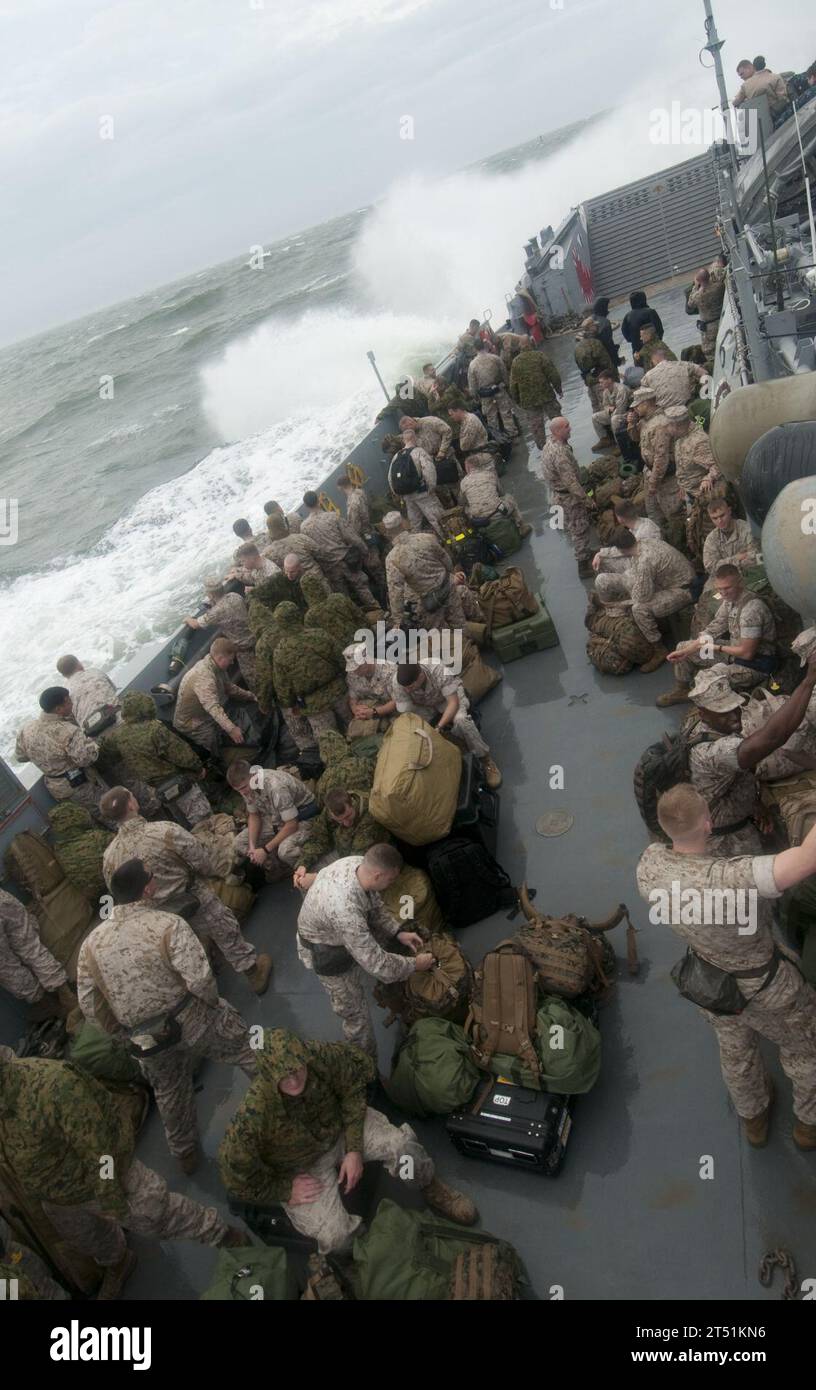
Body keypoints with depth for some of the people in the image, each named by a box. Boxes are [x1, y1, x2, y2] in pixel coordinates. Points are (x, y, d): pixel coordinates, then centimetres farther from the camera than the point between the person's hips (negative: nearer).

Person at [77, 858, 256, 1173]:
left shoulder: (91, 943, -6)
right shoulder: (167, 924, -21)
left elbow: (89, 1006, 0)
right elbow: (199, 979, -28)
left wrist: (123, 1033, 14)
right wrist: (213, 1003, -6)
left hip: (149, 1042, 5)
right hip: (192, 1022, -5)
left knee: (170, 1095, 29)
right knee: (249, 1051, 18)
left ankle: (185, 1156, 47)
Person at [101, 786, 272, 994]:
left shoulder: (109, 857, -18)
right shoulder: (165, 831, -32)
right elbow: (202, 861, -21)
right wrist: (204, 876, 3)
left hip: (160, 921, 4)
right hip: (195, 904, -4)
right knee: (227, 934, 21)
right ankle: (253, 973, 39)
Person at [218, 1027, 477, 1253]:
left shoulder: (322, 1057, -30)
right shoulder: (254, 1114, -36)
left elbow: (353, 1084, -9)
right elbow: (234, 1173, -18)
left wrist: (355, 1148, -10)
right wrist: (285, 1191, -11)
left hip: (339, 1126, 2)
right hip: (302, 1166, -2)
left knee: (402, 1145, -21)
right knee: (335, 1236, -21)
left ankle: (431, 1189, 11)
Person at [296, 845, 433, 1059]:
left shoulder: (359, 863, -23)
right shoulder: (345, 909, -45)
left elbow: (376, 905, 0)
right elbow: (375, 963, -34)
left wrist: (398, 932, -6)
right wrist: (414, 965, -20)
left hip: (348, 935, 7)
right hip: (327, 952, -7)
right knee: (355, 1012, 10)